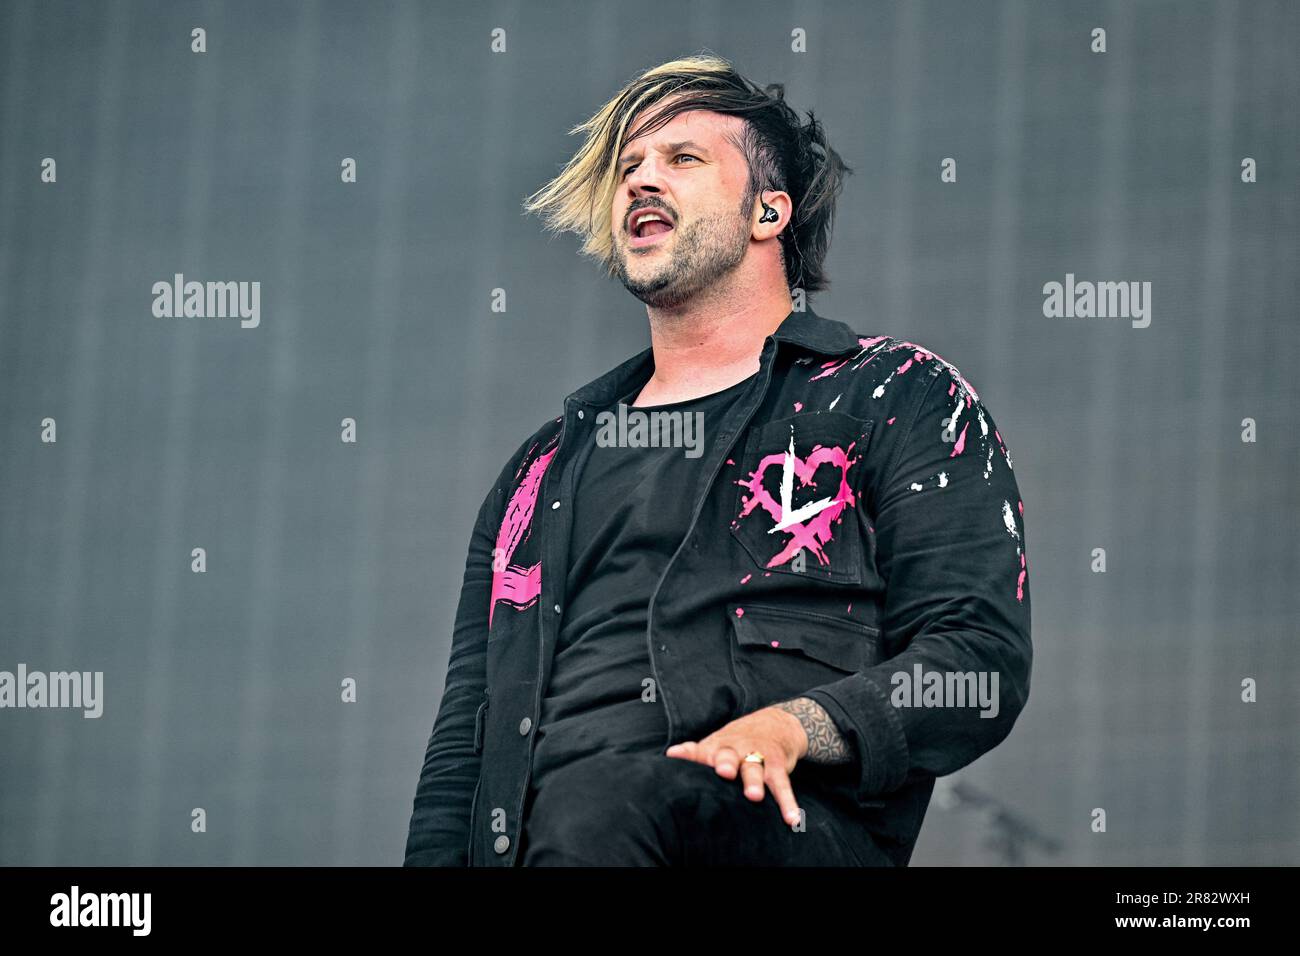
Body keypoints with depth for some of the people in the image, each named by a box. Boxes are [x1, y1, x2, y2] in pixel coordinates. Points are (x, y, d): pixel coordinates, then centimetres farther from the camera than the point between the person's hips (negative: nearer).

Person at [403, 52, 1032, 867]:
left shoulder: (899, 400, 16)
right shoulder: (547, 464, 30)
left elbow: (984, 660, 2)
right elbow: (464, 739, 25)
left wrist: (792, 727, -16)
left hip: (787, 825, -3)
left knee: (596, 803, -36)